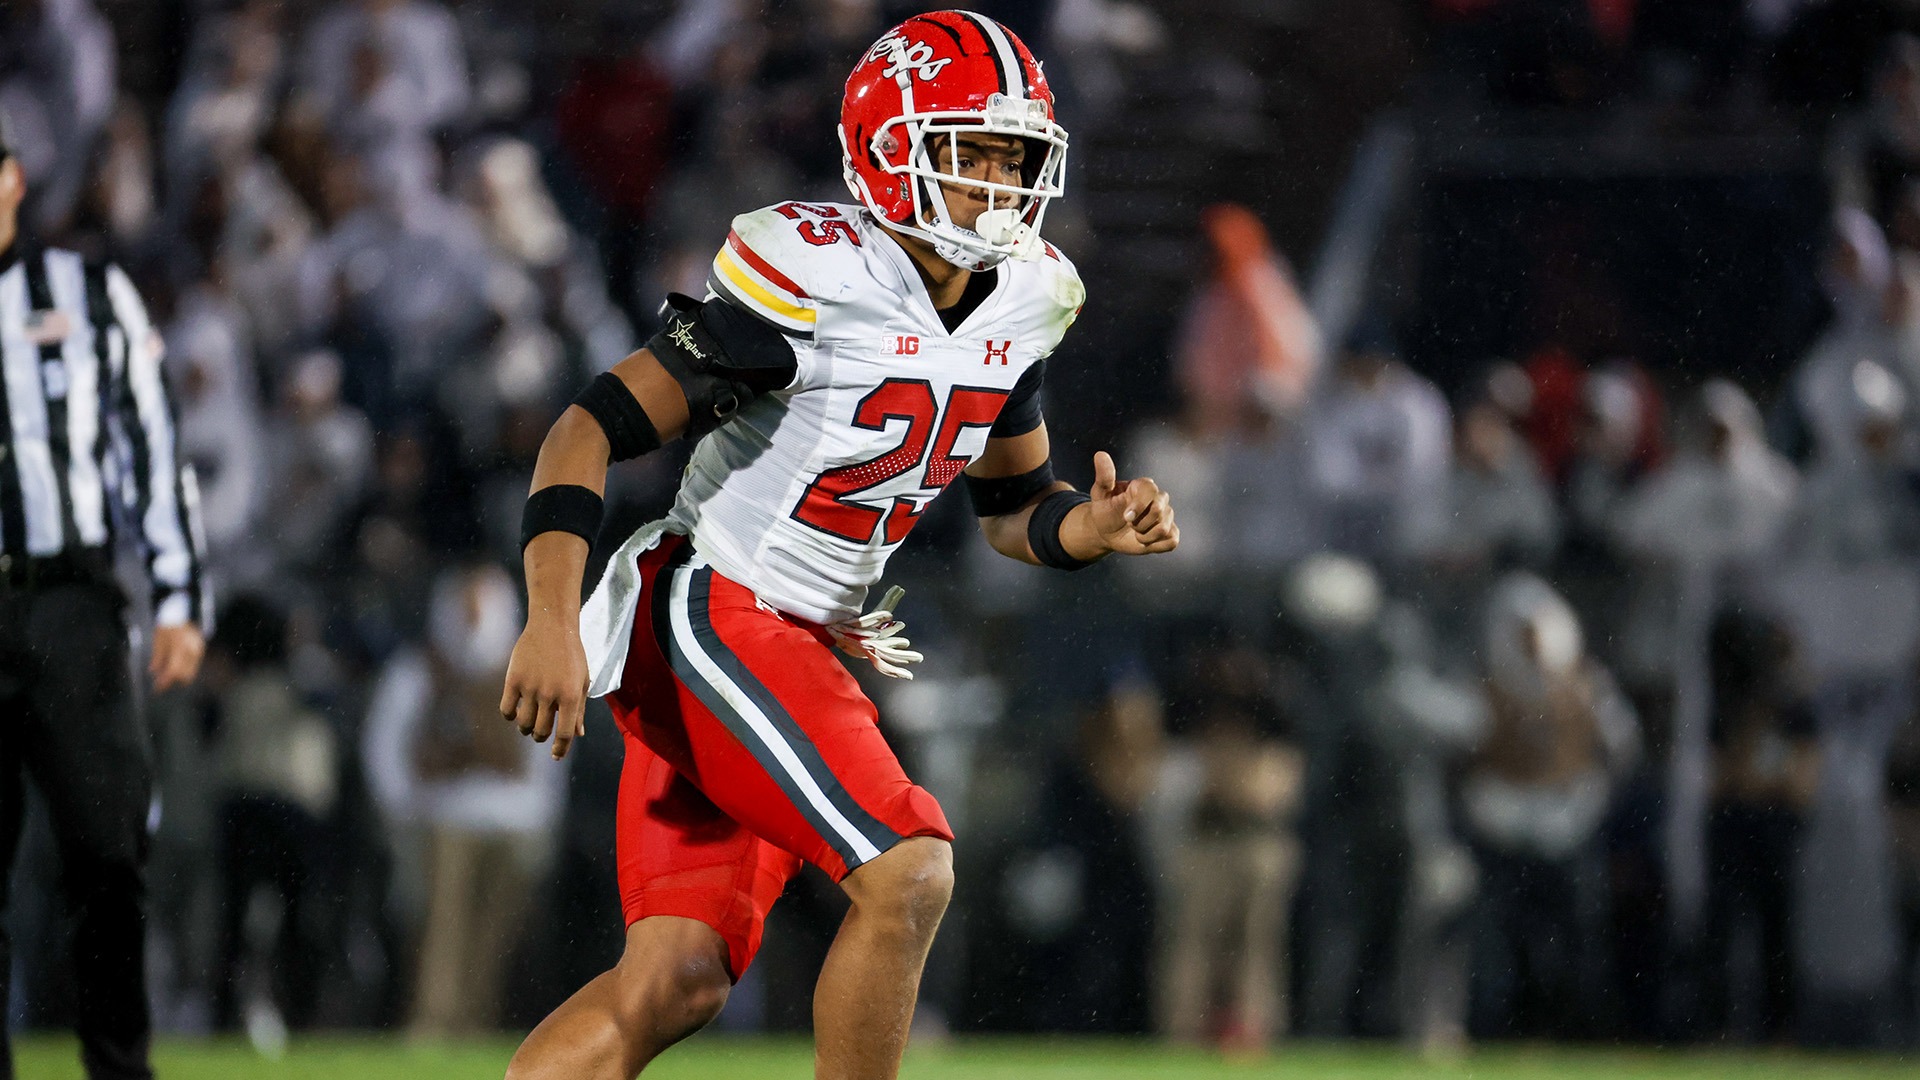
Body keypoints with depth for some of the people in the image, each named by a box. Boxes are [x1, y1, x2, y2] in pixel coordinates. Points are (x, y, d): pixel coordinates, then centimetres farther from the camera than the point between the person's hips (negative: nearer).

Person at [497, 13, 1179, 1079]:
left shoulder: (1018, 304, 6)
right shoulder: (812, 279, -19)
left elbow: (1013, 508, 21)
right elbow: (594, 428, -18)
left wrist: (1091, 528, -3)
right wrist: (553, 624, -29)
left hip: (803, 648, 8)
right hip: (712, 621, -8)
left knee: (677, 981, -1)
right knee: (908, 871, -19)